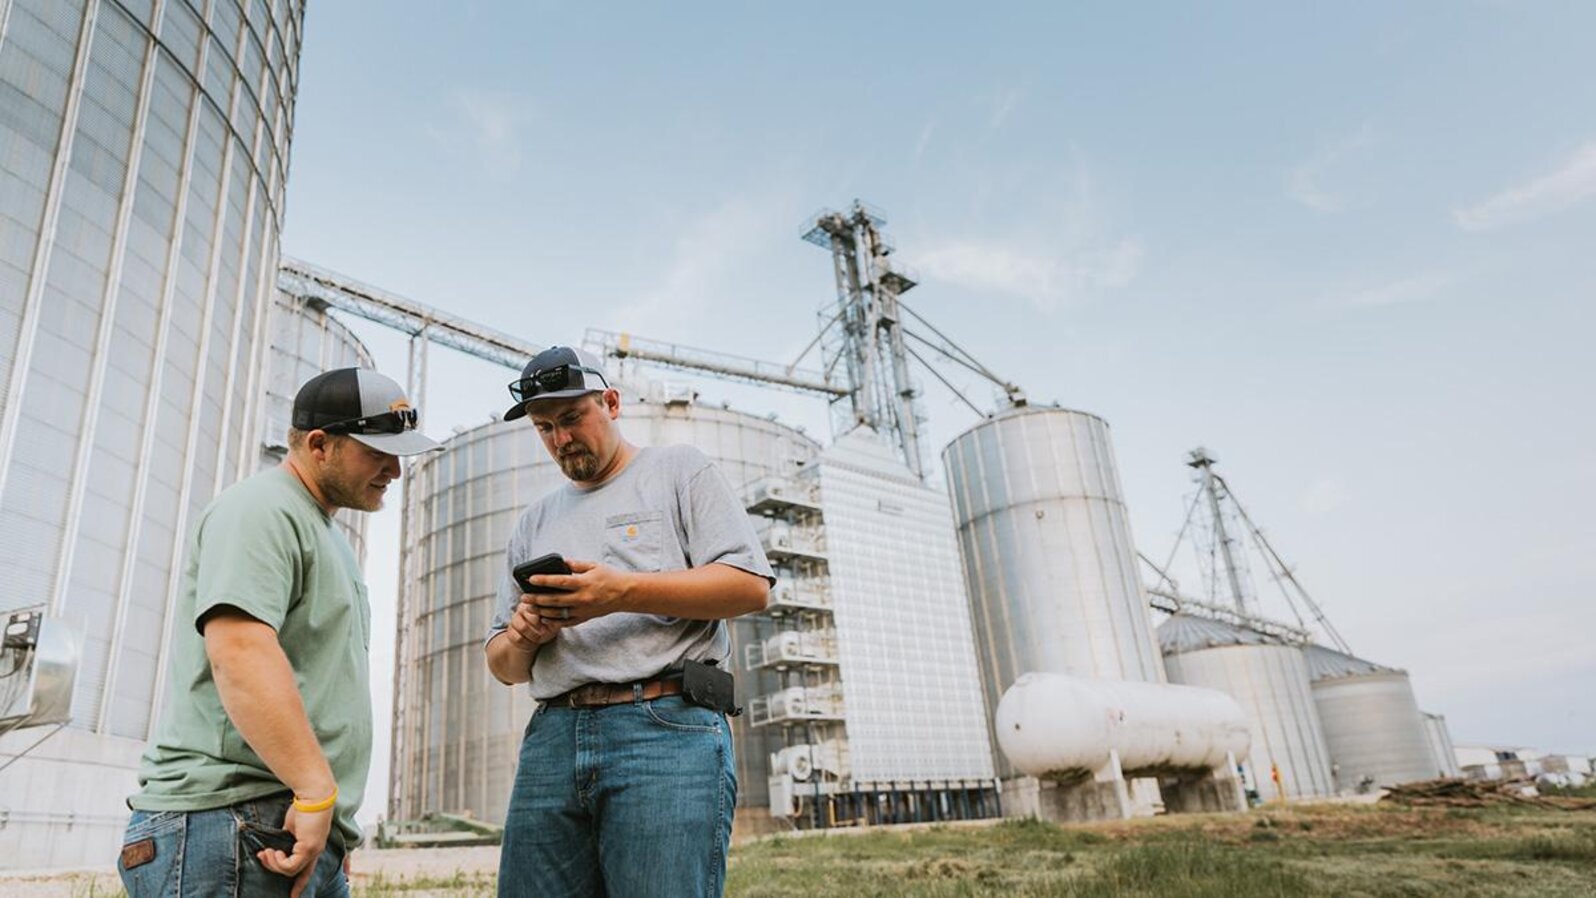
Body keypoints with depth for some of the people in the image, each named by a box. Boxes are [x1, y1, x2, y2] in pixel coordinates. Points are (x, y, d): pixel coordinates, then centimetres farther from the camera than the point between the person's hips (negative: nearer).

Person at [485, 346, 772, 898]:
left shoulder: (680, 470, 12)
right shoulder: (534, 523, 25)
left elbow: (751, 585, -2)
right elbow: (502, 665, 26)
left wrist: (624, 592, -13)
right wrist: (520, 640, 0)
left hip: (667, 729, -5)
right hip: (552, 737, 5)